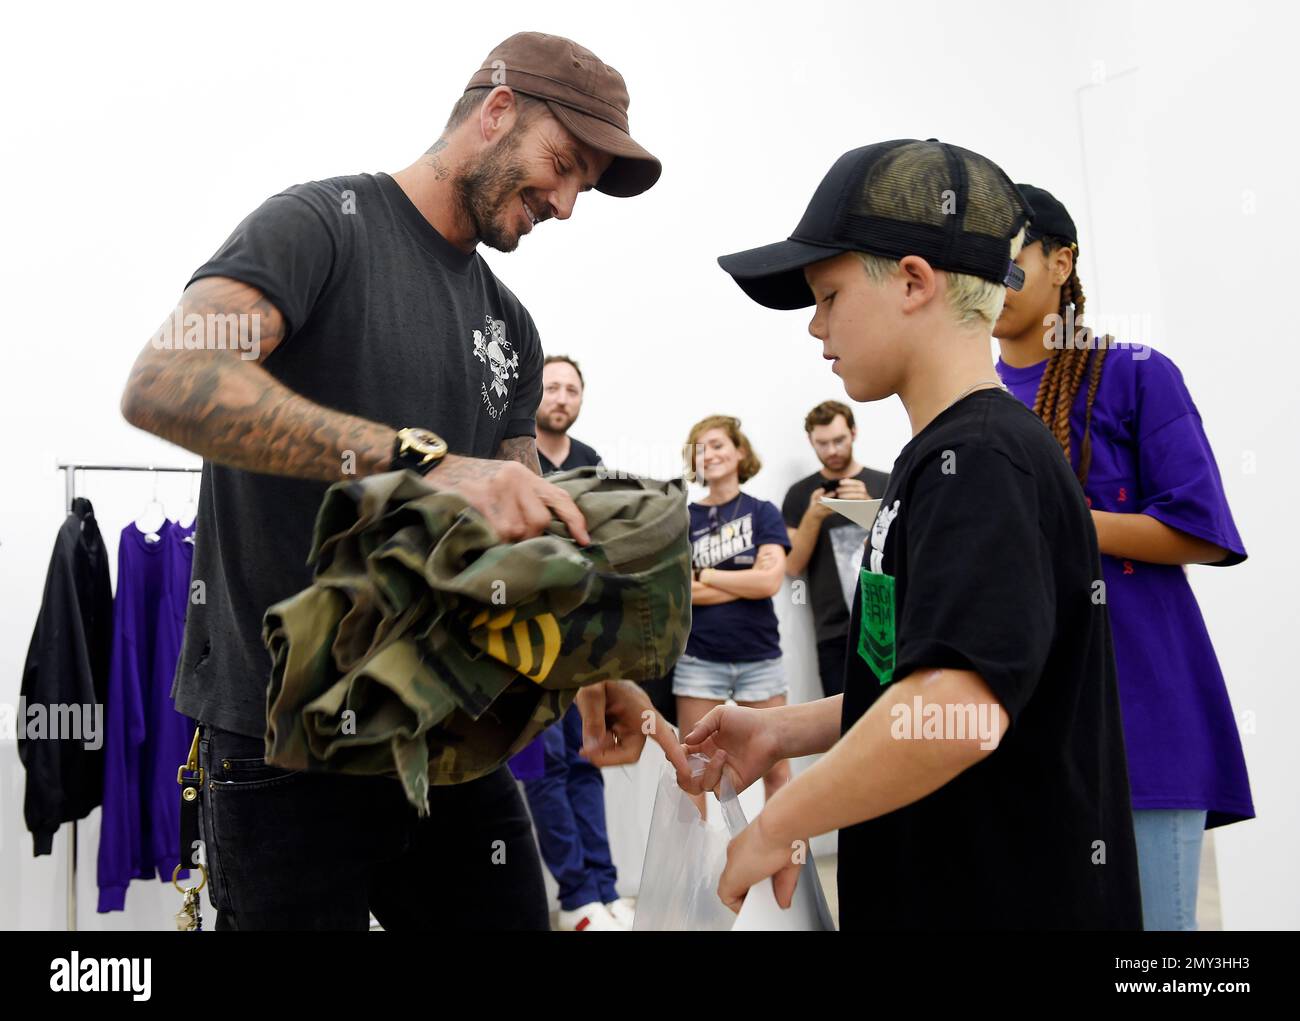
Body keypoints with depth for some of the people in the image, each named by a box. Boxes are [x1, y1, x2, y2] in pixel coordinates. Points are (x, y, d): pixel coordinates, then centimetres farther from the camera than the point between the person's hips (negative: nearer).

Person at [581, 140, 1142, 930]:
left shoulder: (982, 461, -19)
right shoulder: (945, 457, 12)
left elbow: (953, 710, -33)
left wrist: (774, 828, -22)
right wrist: (784, 731, 9)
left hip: (1011, 901, -9)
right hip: (932, 894, 9)